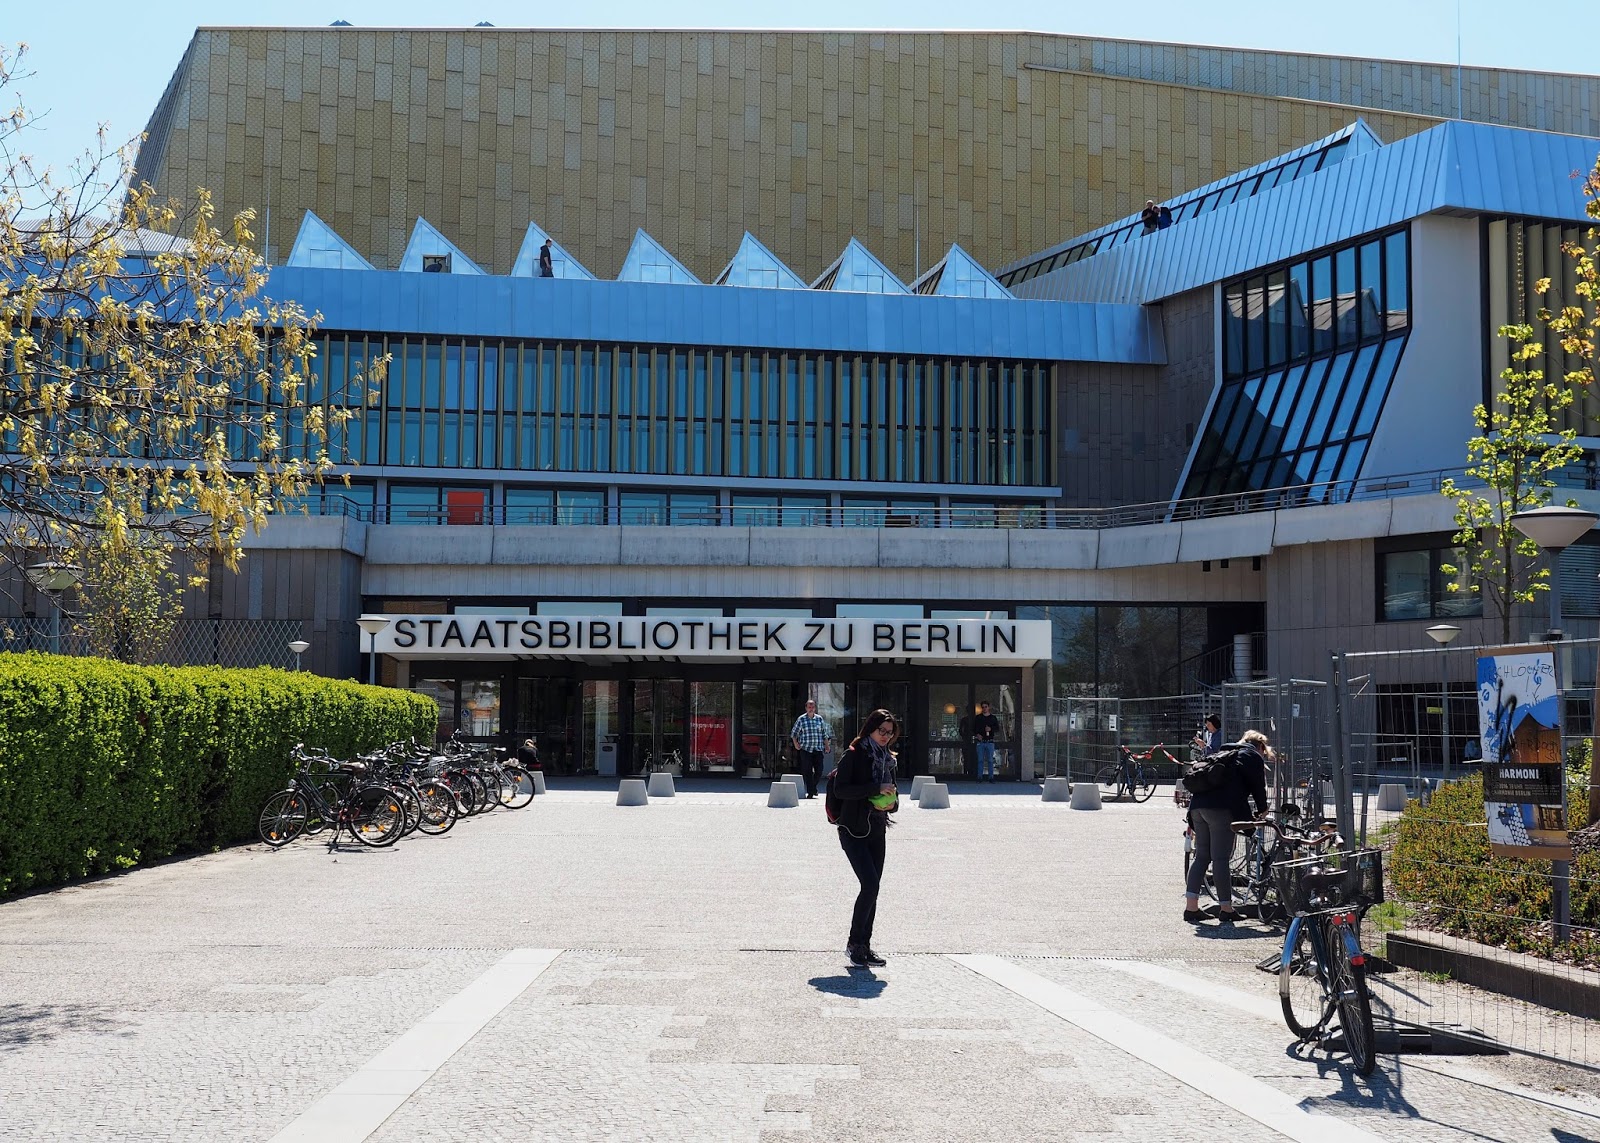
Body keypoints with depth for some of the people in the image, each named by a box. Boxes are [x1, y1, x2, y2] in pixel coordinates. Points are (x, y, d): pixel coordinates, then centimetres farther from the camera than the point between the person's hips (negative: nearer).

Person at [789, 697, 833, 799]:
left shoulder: (820, 719, 8)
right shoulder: (801, 719, 1)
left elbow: (825, 733, 15)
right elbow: (793, 733, 8)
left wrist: (827, 745, 9)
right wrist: (796, 744, -4)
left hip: (818, 749, 2)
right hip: (805, 749, -2)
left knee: (819, 771, -2)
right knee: (808, 771, -4)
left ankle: (813, 787, 24)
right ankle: (810, 792, 1)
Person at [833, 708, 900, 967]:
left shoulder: (887, 759, 13)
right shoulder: (853, 755, -7)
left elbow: (893, 793, 20)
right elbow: (840, 790, -18)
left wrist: (892, 802, -4)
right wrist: (876, 789, -22)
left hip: (877, 831, 7)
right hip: (853, 830, -7)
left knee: (872, 888, 7)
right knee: (870, 884, -16)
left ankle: (864, 945, 14)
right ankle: (854, 942, -4)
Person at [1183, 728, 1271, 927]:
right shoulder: (1254, 757, 10)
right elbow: (1258, 787, 6)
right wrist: (1262, 810, 25)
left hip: (1197, 804, 7)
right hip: (1221, 809, -7)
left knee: (1201, 855, 11)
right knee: (1221, 858, -5)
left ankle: (1191, 908, 5)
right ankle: (1225, 909, -3)